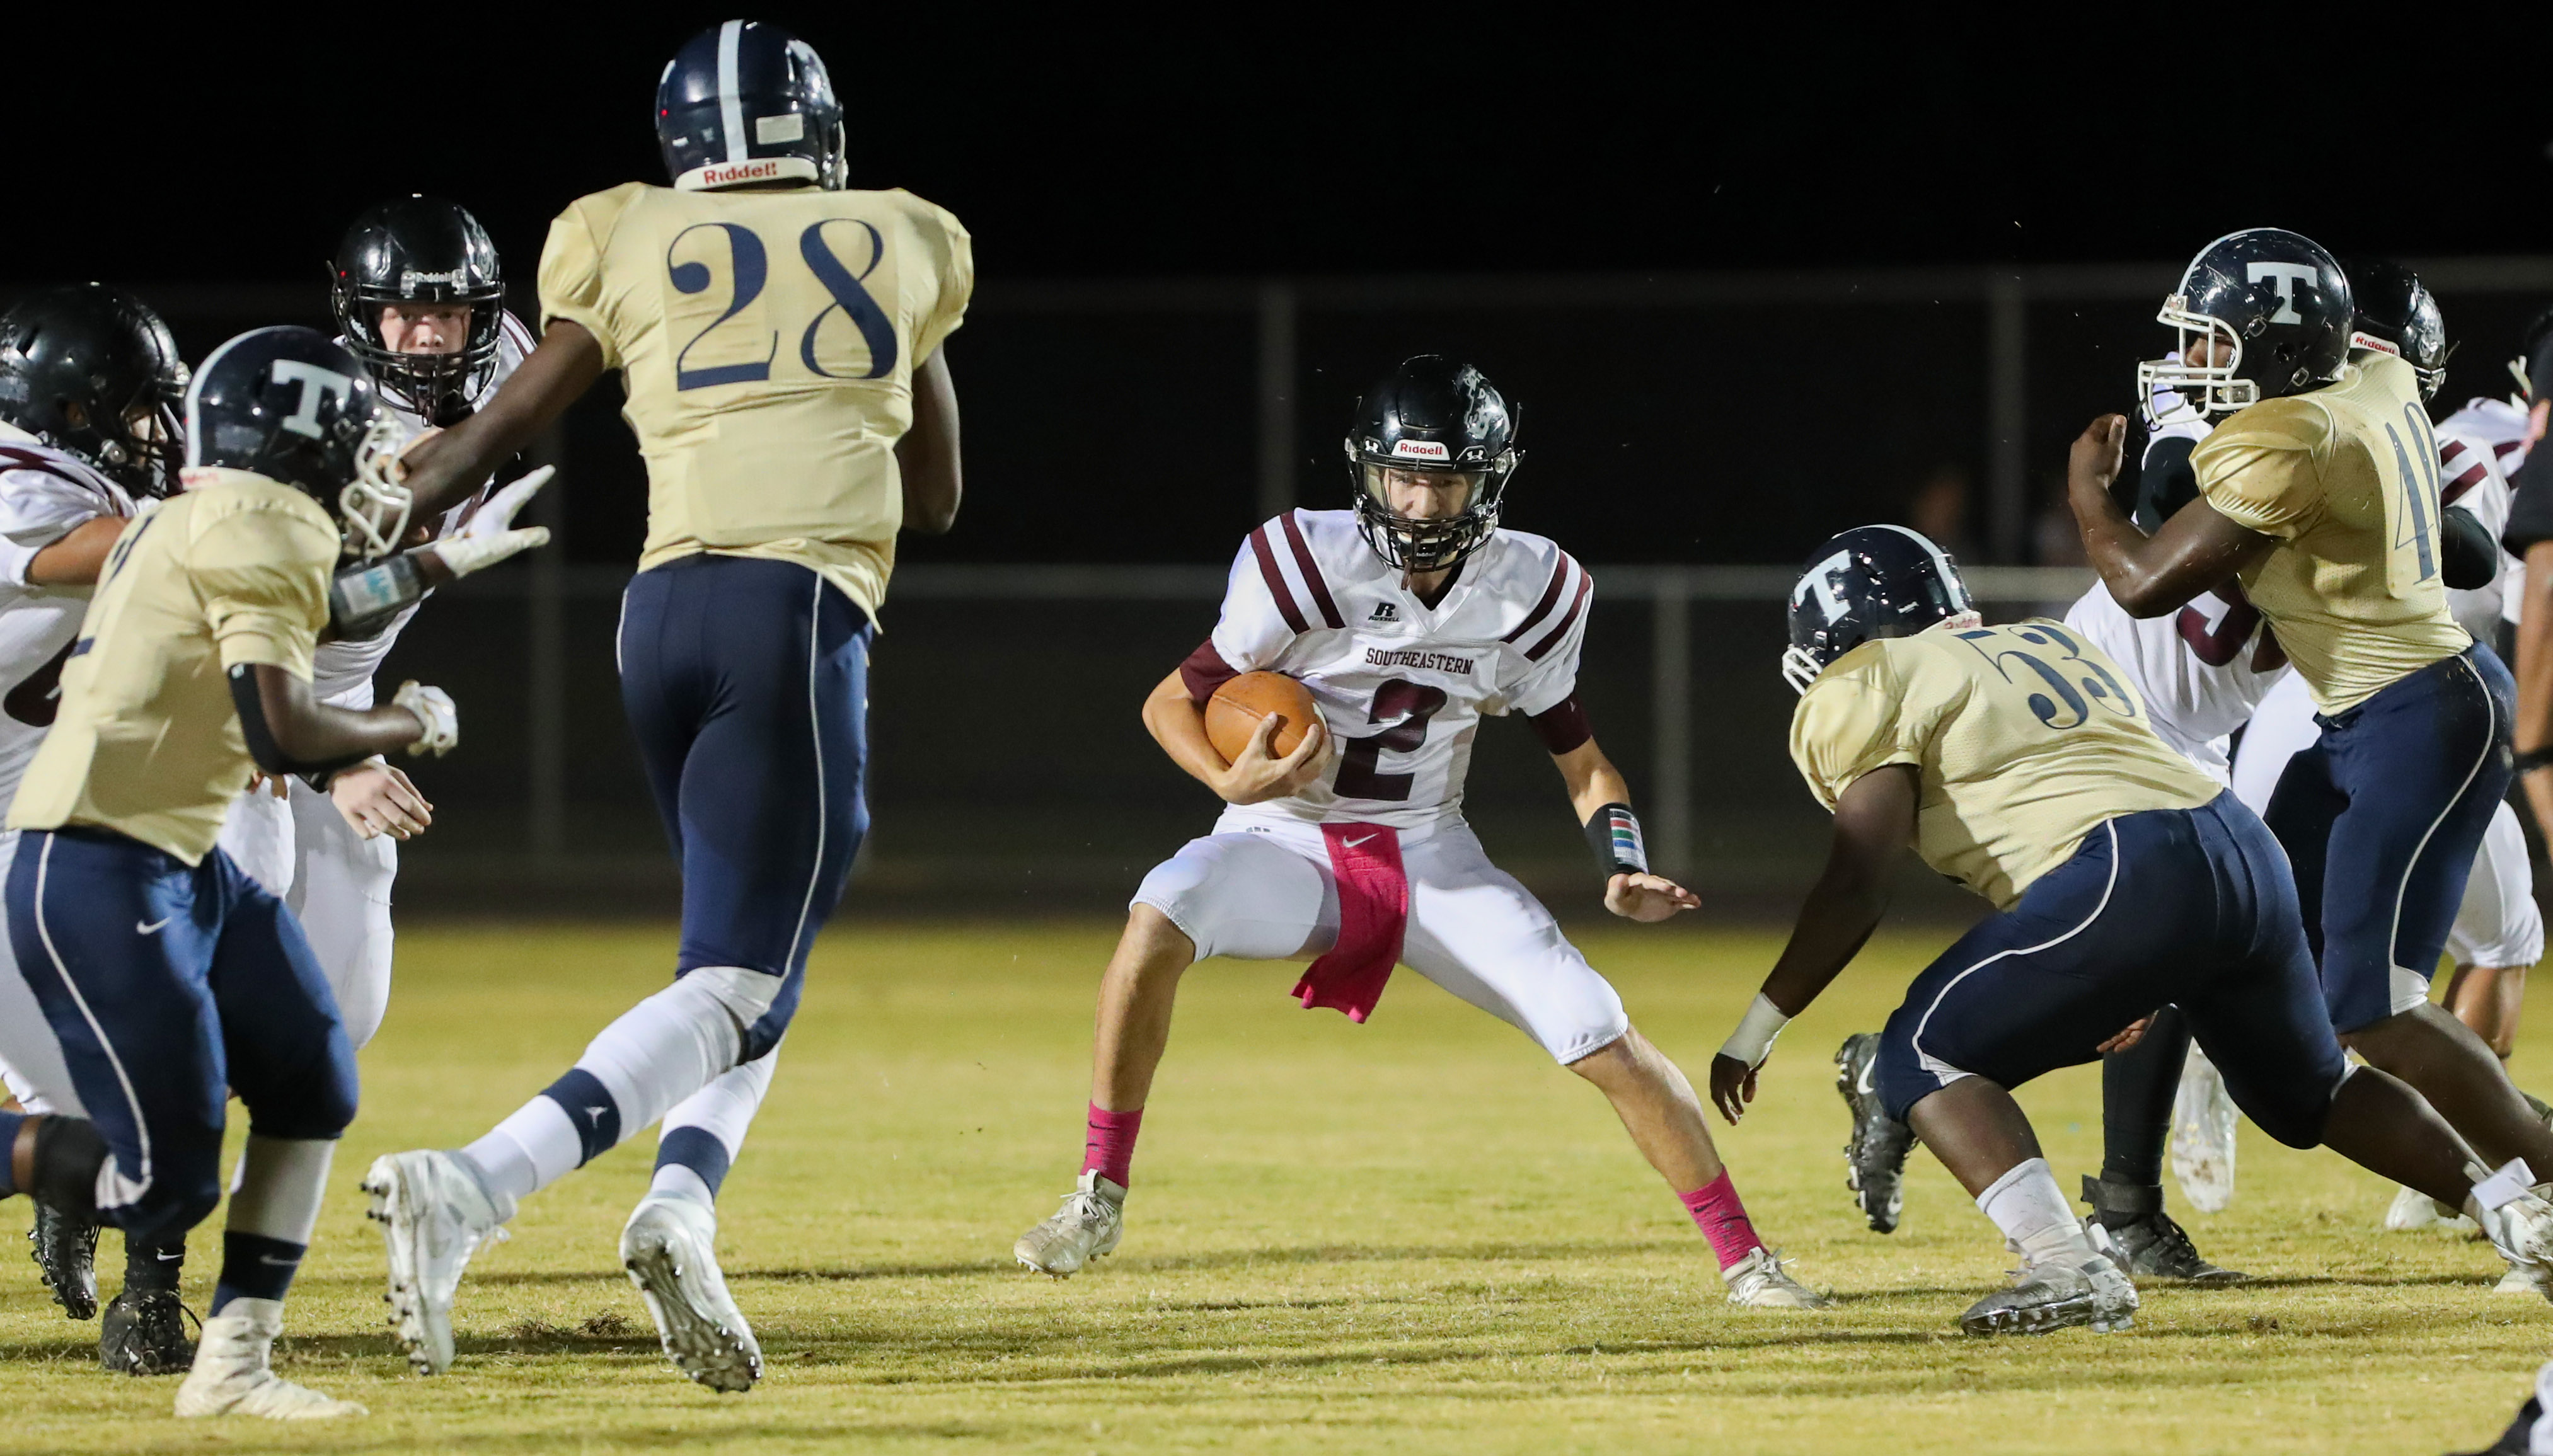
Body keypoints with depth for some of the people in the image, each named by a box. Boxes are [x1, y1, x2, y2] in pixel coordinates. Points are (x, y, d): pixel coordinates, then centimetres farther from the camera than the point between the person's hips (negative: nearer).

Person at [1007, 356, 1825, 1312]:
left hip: (1429, 856, 3)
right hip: (1288, 842, -3)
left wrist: (1625, 867, -10)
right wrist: (1233, 781, -29)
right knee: (1160, 918, -35)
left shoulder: (1530, 593, -6)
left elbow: (1578, 755, 7)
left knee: (1607, 1041, -11)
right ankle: (1098, 1199, -21)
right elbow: (1172, 702, -9)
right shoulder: (1307, 565, -17)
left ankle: (1744, 1260, 7)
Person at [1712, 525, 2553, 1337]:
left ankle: (2066, 1266, -16)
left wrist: (1757, 1030, 0)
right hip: (2244, 851, 8)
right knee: (2308, 1091, 29)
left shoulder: (1866, 695, 6)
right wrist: (2140, 987, 40)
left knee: (1923, 1061, 1)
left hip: (2127, 883, -8)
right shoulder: (2051, 646, 29)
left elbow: (1859, 885, -4)